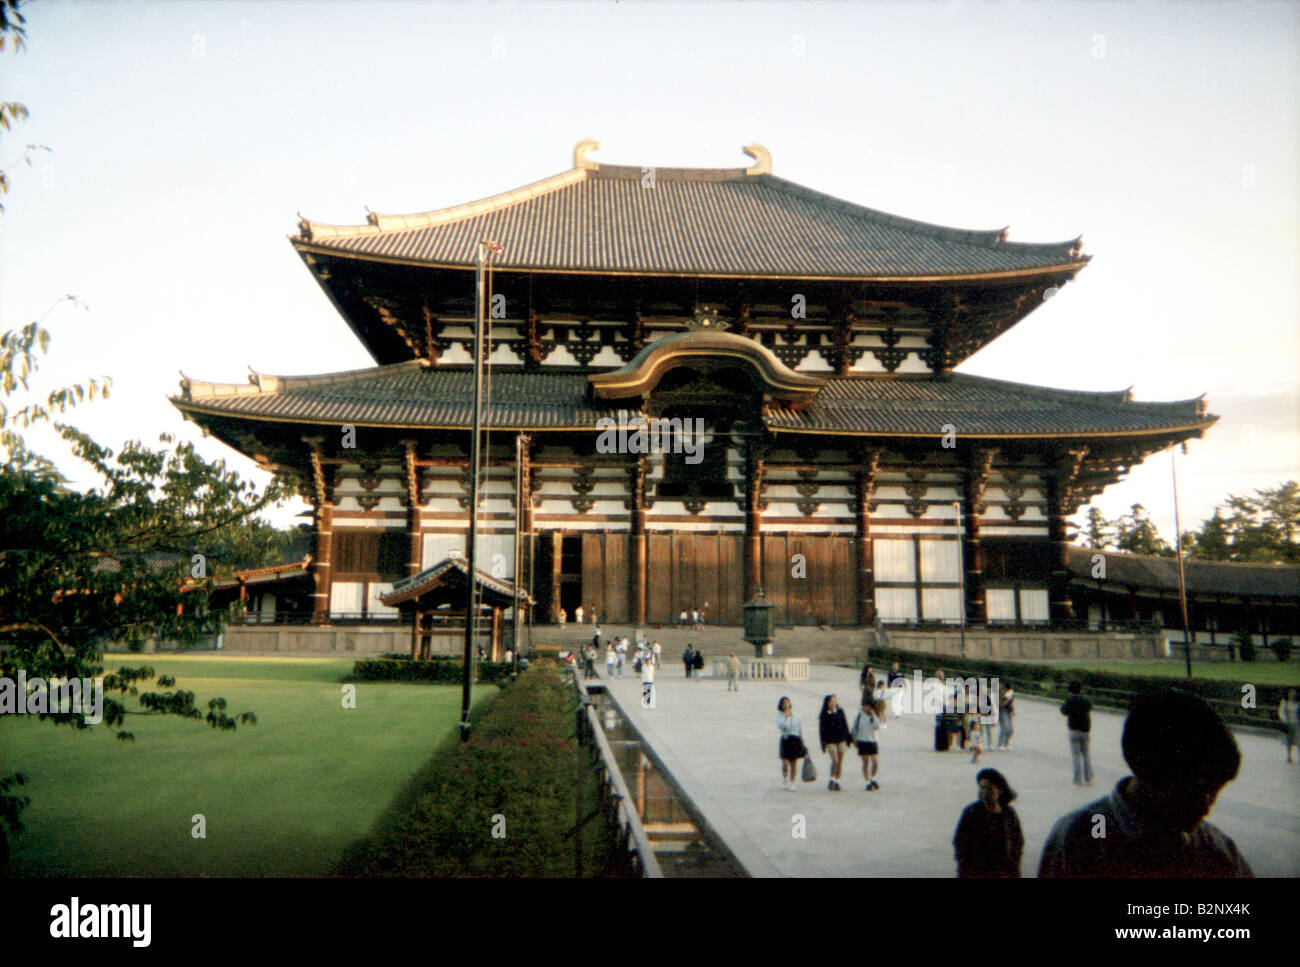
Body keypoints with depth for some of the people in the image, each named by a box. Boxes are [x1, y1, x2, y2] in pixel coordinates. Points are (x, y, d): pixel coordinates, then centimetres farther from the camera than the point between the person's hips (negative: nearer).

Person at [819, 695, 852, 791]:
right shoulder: (823, 715, -3)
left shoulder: (840, 712, 5)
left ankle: (837, 781, 14)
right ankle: (832, 780, 4)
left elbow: (845, 725, 10)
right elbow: (821, 730, -1)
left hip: (841, 740, 3)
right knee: (835, 761, -15)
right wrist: (823, 744, -5)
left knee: (840, 762, 3)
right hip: (830, 741, -3)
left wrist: (848, 739, 7)